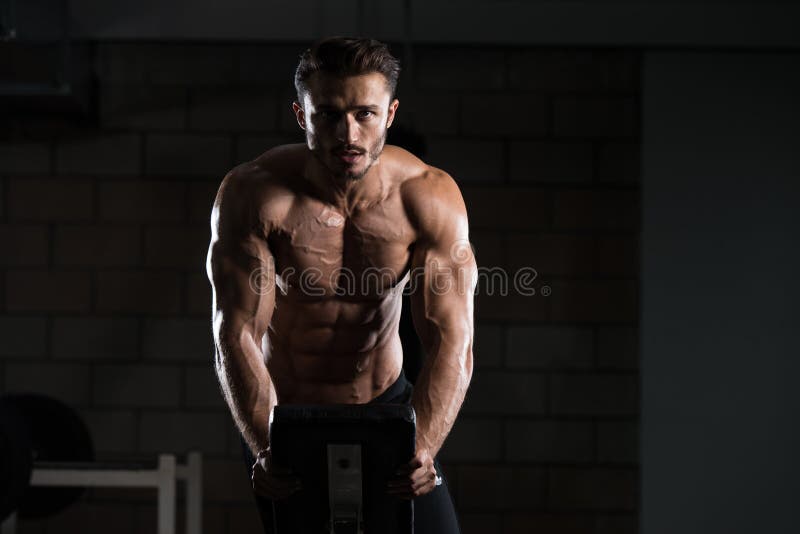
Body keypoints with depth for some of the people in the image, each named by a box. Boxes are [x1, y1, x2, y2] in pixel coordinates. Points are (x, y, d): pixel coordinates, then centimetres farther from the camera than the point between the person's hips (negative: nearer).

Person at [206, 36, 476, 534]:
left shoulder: (429, 198, -19)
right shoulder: (253, 194, -22)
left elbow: (452, 342, -22)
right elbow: (237, 335, -24)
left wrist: (424, 448, -38)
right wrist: (266, 449, -38)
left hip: (386, 402, 2)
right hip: (283, 415, -1)